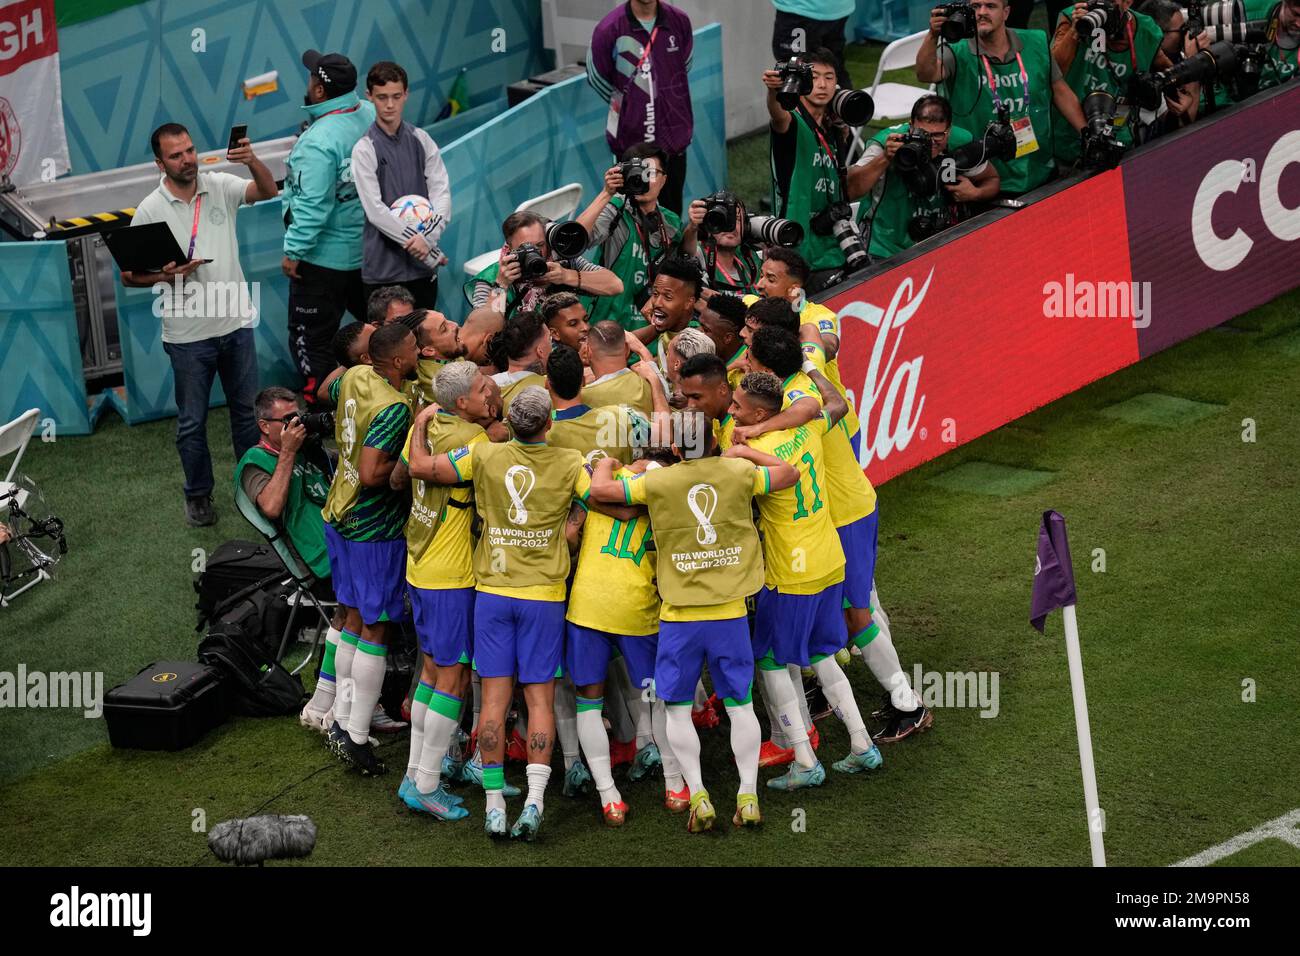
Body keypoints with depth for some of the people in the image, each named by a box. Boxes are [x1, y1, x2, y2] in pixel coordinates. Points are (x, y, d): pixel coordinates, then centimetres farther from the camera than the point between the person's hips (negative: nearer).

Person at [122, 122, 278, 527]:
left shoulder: (220, 186, -2)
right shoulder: (150, 210, -8)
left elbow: (268, 191, -15)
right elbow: (129, 275, -4)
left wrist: (252, 161, -35)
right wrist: (166, 276, -22)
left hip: (236, 323, 2)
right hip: (189, 334, -2)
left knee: (247, 410, 15)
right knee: (192, 421, 9)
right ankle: (198, 494, 25)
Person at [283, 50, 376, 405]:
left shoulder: (318, 142, -25)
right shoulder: (370, 115, -3)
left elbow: (313, 205, -25)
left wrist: (293, 251, -16)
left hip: (324, 256, -8)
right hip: (368, 251, 8)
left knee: (310, 336, 3)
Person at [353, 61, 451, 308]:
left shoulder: (421, 140, 6)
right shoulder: (364, 149, -6)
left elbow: (441, 193, 1)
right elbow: (375, 210, -11)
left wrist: (428, 237, -16)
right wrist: (416, 242, -16)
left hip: (423, 265, 4)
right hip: (383, 267, -4)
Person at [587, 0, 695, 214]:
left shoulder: (679, 22, -3)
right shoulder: (609, 29, -13)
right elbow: (596, 76, 4)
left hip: (674, 136, 3)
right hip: (631, 139, -3)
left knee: (672, 211, 10)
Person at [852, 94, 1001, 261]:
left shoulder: (962, 143, -6)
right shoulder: (886, 142, -17)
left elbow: (992, 180, 12)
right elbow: (850, 189, -26)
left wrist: (975, 194, -10)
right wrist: (884, 159, -38)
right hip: (887, 252, -4)